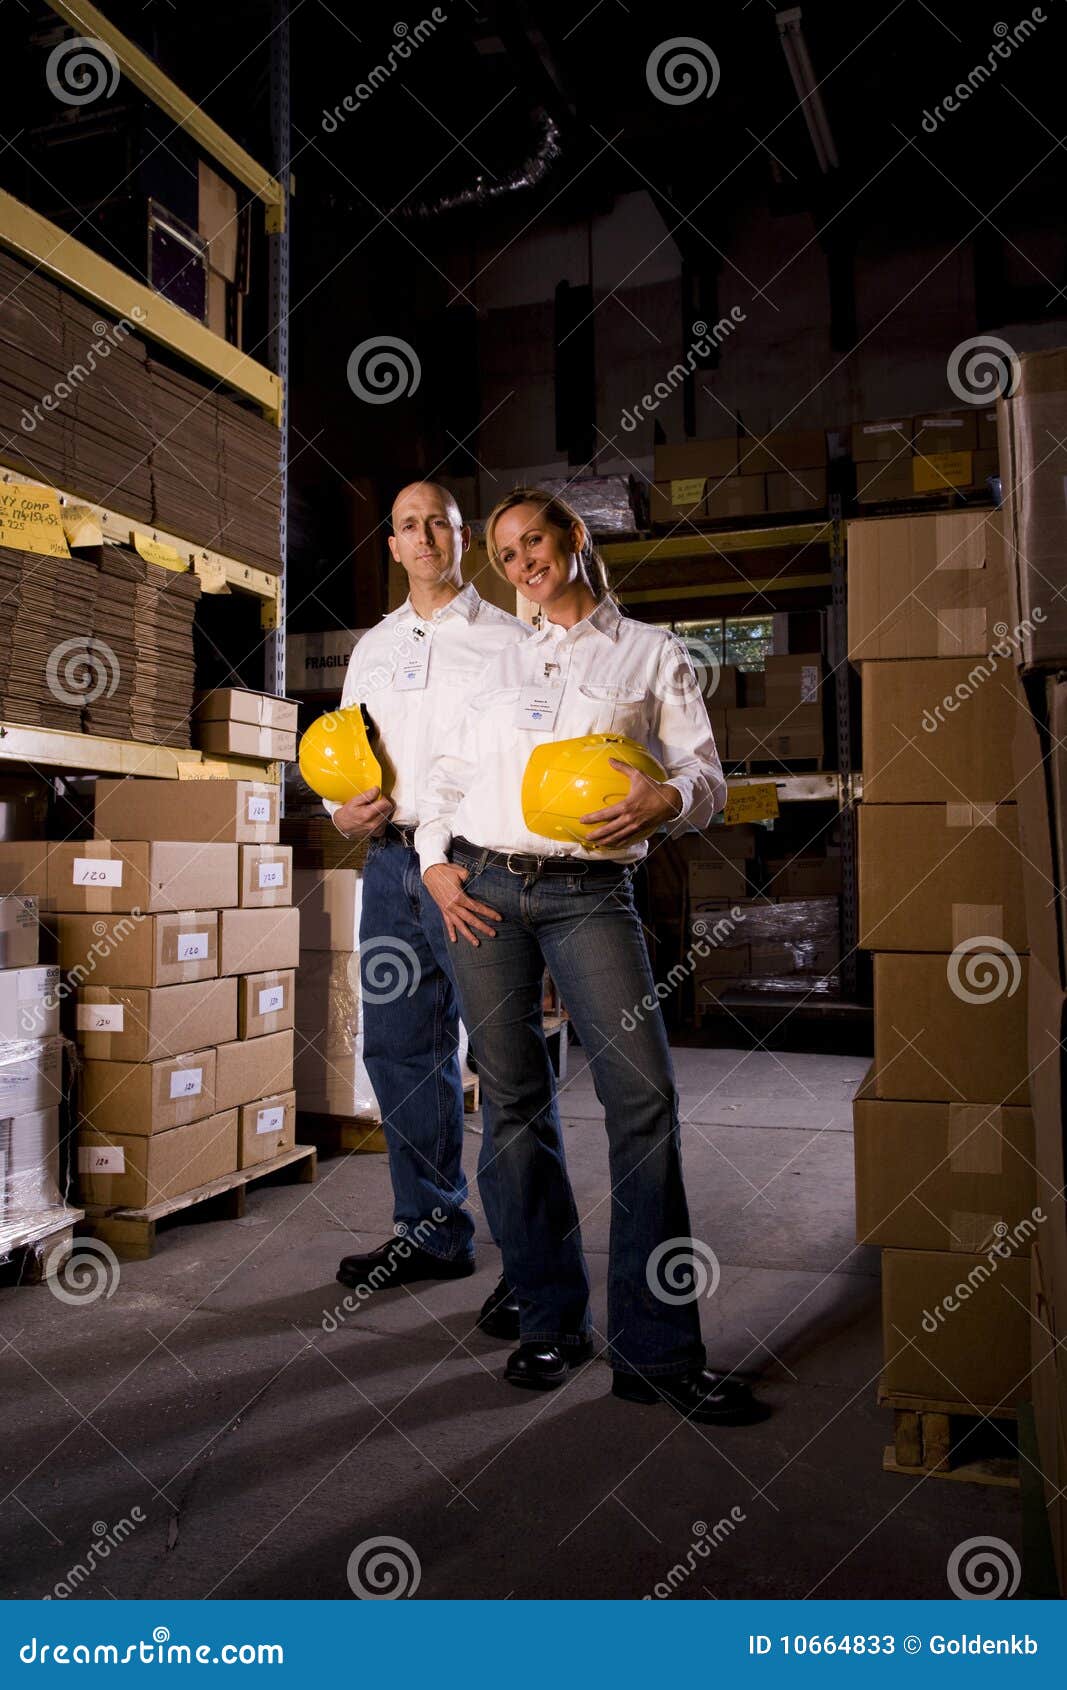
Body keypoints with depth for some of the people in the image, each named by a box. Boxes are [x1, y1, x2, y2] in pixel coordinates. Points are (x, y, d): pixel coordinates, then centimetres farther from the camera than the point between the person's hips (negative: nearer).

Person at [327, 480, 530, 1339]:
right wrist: (343, 812, 2)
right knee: (399, 1049, 9)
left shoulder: (509, 638, 4)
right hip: (393, 859, 6)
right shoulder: (373, 647, 20)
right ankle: (433, 1230, 24)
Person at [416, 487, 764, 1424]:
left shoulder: (653, 653, 11)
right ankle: (549, 1321, 17)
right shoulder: (499, 662, 19)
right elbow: (451, 773, 21)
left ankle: (656, 1351, -3)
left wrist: (664, 800, -19)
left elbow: (705, 773, 4)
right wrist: (434, 861, 5)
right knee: (516, 1100, 4)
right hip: (483, 888, 3)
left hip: (590, 892, -2)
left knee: (644, 1092, -13)